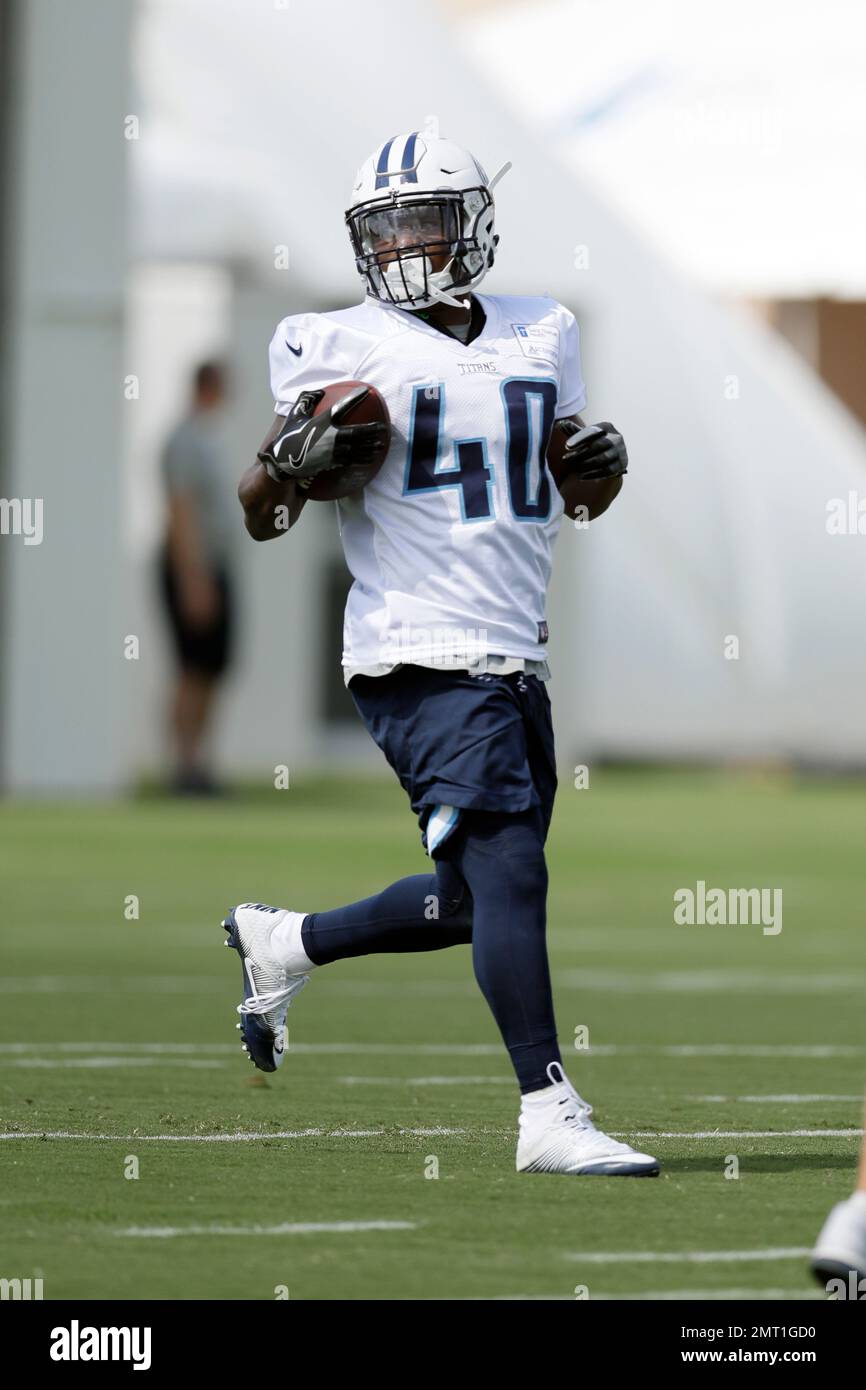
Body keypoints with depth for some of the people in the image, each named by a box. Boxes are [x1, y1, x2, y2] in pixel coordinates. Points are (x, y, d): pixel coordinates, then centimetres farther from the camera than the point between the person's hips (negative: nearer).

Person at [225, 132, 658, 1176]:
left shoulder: (539, 338, 12)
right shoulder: (341, 349, -3)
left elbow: (578, 496, 25)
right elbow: (260, 517, 2)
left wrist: (599, 463, 2)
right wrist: (297, 456, -19)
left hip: (514, 656, 7)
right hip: (423, 658, -7)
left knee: (474, 903, 12)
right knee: (507, 873, -16)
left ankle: (280, 943, 32)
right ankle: (550, 1117, -15)